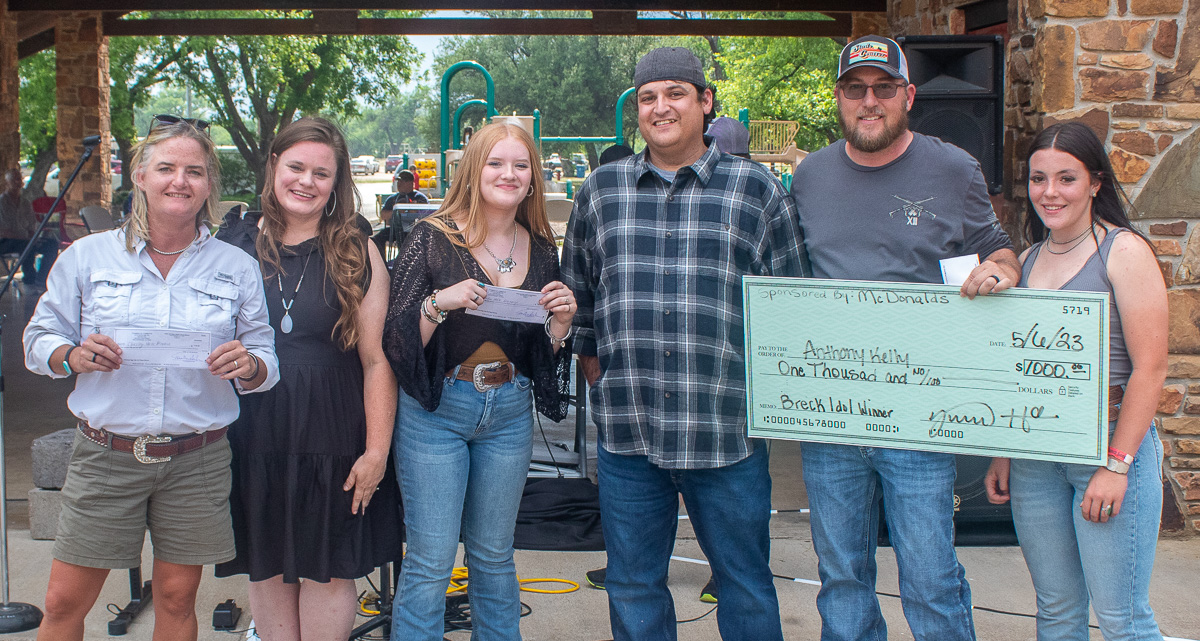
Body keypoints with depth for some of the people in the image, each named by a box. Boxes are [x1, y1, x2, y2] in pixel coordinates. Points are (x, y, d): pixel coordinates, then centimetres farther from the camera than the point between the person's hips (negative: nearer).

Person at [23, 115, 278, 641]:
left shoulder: (237, 268, 5)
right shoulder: (88, 256, 3)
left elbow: (267, 365, 8)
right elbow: (38, 340, 7)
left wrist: (248, 365, -16)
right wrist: (73, 356, -15)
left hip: (197, 460, 1)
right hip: (106, 455, 0)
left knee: (177, 599, 10)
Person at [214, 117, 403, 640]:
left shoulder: (356, 253, -2)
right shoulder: (231, 242, 3)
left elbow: (377, 360, -5)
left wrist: (377, 450, -10)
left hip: (332, 441, -2)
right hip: (251, 437, 2)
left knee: (329, 571, 7)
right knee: (266, 567, 12)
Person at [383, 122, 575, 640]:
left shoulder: (541, 251, 6)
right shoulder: (433, 238, -7)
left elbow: (546, 356, 12)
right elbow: (396, 340, -9)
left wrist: (561, 320, -7)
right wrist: (438, 303, -25)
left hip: (509, 412, 4)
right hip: (436, 409, -4)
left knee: (493, 555, 14)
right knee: (430, 561, -2)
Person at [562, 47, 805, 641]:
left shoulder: (758, 190, 2)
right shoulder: (601, 189, 8)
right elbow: (577, 293, 16)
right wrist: (601, 381, 12)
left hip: (727, 435, -2)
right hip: (626, 434, 2)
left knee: (745, 587, 10)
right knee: (632, 588, 13)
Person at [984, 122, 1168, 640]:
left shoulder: (1124, 251, -6)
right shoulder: (1028, 260, 12)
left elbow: (1150, 368, -11)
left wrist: (1117, 463, -16)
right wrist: (1001, 454, 10)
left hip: (1110, 442, -6)